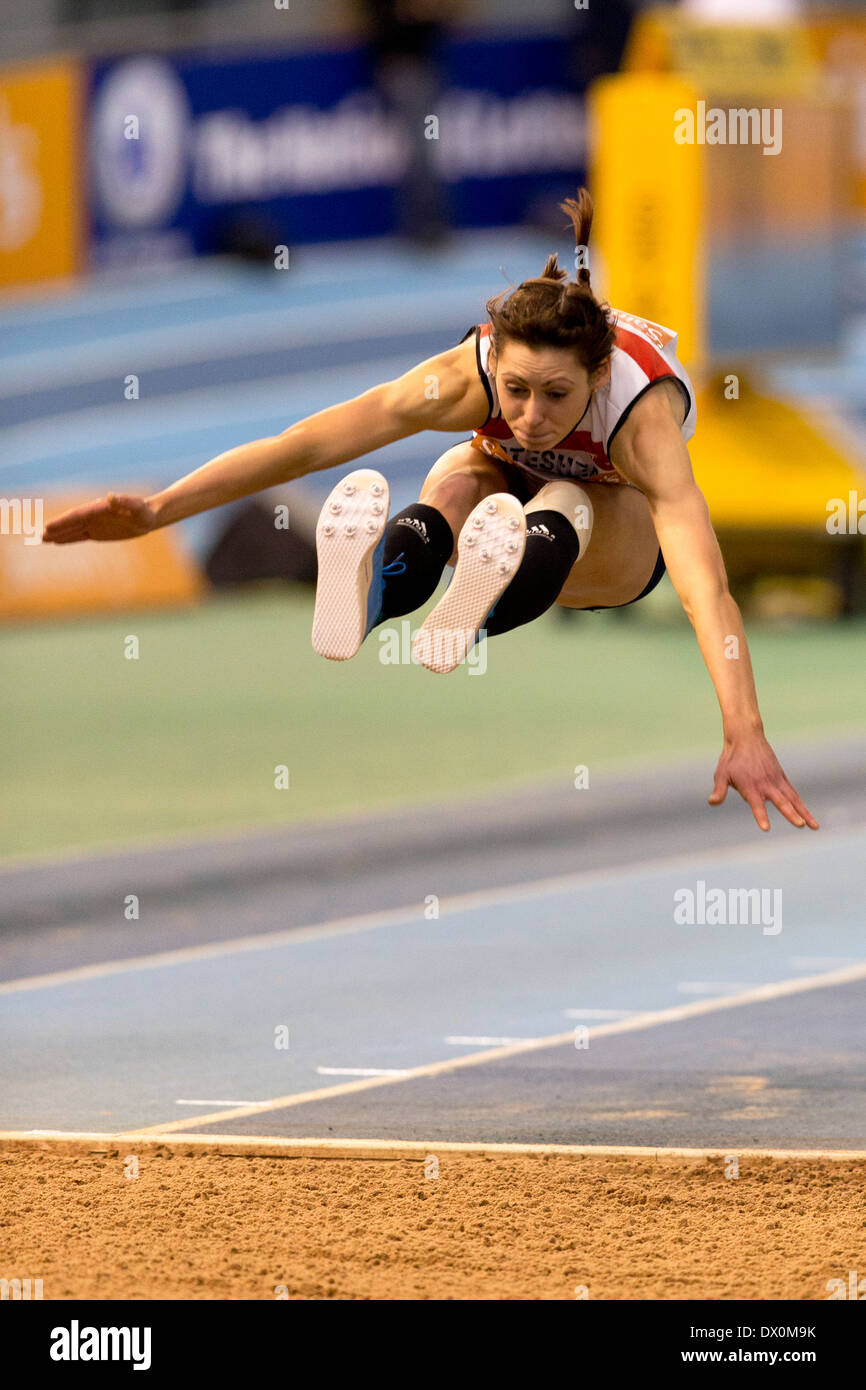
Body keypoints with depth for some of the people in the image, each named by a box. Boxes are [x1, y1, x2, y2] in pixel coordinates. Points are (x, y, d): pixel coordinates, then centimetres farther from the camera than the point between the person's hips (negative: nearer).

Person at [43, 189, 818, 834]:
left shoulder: (640, 409, -41)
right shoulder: (470, 374, -33)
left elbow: (705, 582, -54)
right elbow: (301, 446, -34)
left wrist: (746, 737, -67)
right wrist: (157, 511, -42)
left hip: (616, 548, -2)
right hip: (507, 485, 2)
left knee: (566, 507, -38)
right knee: (457, 483, -34)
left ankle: (483, 613, -67)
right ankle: (366, 595, -64)